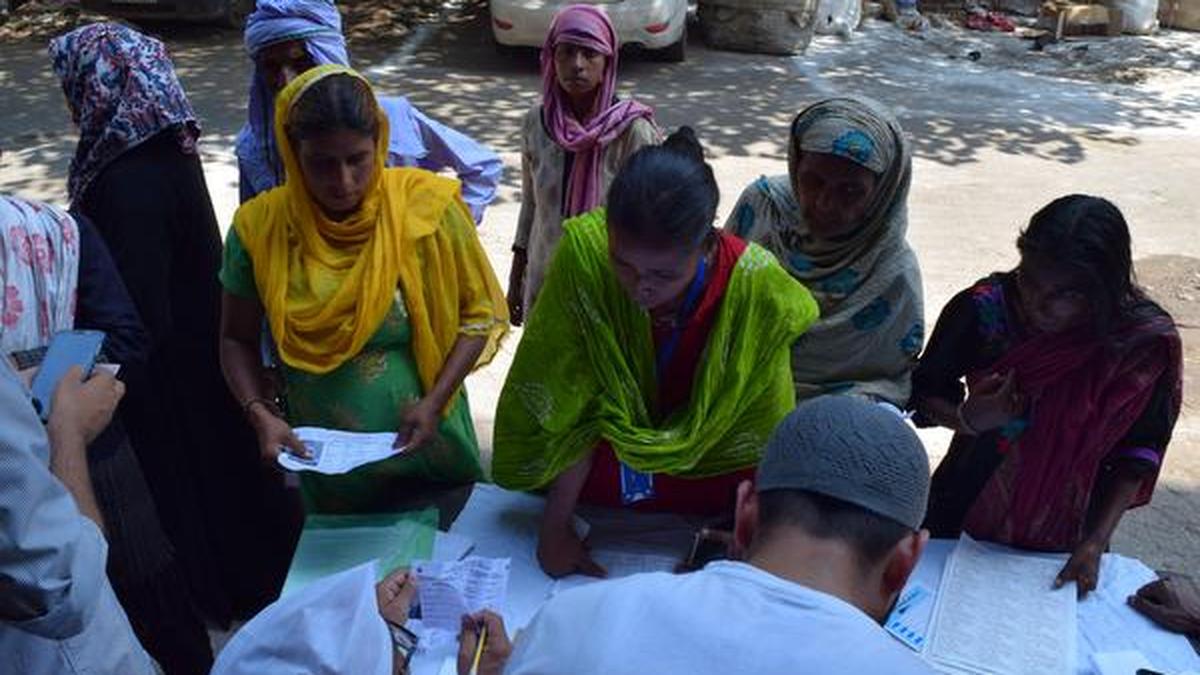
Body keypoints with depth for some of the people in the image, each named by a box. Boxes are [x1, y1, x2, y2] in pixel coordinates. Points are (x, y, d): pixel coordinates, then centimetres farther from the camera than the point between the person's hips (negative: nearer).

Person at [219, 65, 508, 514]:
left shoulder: (425, 206, -16)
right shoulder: (260, 227, -11)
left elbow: (478, 313, -8)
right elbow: (237, 340, -1)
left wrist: (435, 402, -18)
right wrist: (260, 414, -18)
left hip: (429, 446, -1)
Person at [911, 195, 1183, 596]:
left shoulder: (1146, 340, -18)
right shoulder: (983, 308, -20)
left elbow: (1137, 455, -9)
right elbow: (927, 392, -7)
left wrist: (1096, 542, -16)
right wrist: (966, 418, -27)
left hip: (1063, 539, 0)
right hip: (964, 515, 0)